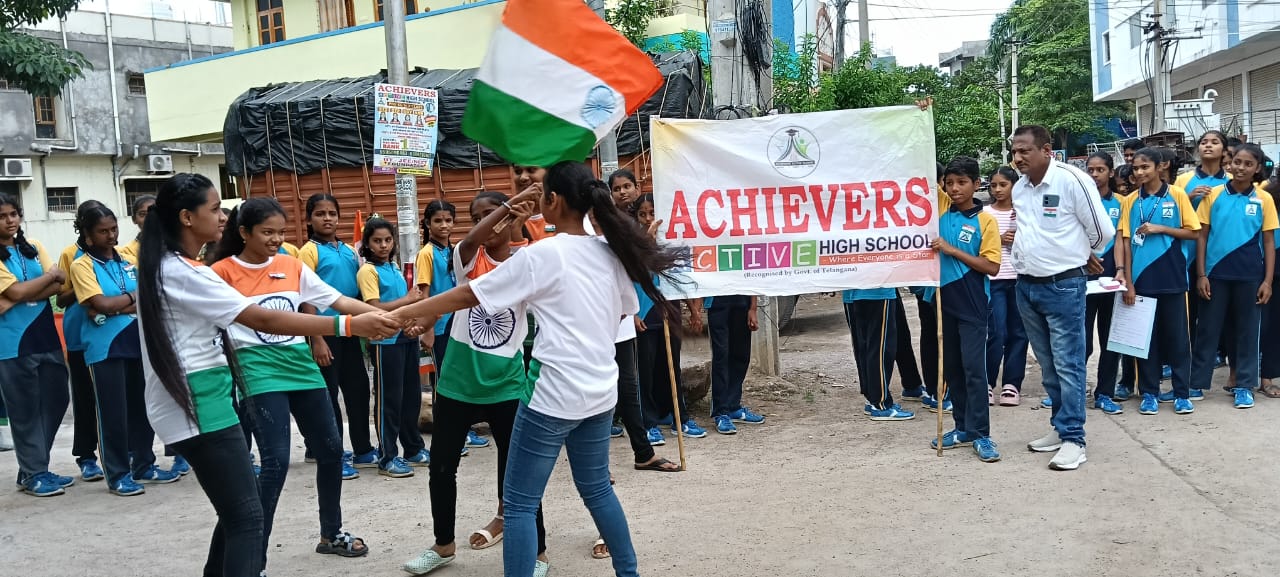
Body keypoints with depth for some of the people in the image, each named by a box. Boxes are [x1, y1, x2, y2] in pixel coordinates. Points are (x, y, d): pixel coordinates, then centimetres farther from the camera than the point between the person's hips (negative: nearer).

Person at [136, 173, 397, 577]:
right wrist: (349, 326, -27)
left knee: (235, 511, 17)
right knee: (246, 516, -9)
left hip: (196, 403, 10)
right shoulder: (182, 273, -18)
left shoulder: (165, 267, 12)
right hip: (199, 406, -10)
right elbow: (264, 320, -24)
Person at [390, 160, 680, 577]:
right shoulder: (611, 254, 6)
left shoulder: (540, 255, -12)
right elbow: (624, 311, 20)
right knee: (596, 488, 23)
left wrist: (404, 313, 1)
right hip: (600, 391, 7)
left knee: (519, 503, 2)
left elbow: (467, 296, -8)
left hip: (554, 394, -7)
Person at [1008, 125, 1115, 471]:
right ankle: (1061, 427, 27)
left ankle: (1073, 438, 5)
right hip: (1026, 286, 7)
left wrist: (1077, 254, 7)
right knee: (1048, 364, 15)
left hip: (1063, 286, -7)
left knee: (1068, 364, -2)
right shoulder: (1019, 187, 7)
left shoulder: (1072, 180, -14)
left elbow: (1103, 232, -8)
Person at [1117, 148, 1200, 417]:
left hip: (1172, 278, -1)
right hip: (1142, 279, 1)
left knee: (1177, 336, 4)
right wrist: (1128, 282, -2)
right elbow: (1127, 242, 3)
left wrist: (1160, 228, -12)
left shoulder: (1177, 195, 1)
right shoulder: (1131, 201, 5)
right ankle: (1149, 393, 14)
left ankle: (1182, 393, 13)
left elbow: (1193, 232, 2)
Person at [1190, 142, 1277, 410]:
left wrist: (1267, 281, -2)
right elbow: (1202, 236, 2)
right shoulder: (1214, 194, 1)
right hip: (1216, 273, 0)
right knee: (1208, 328, 6)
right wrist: (1201, 274, -3)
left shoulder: (1264, 199, 1)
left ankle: (1244, 385, 16)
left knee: (1247, 329, 8)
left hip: (1249, 275, 0)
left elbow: (1268, 242, 3)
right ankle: (1196, 382, 14)